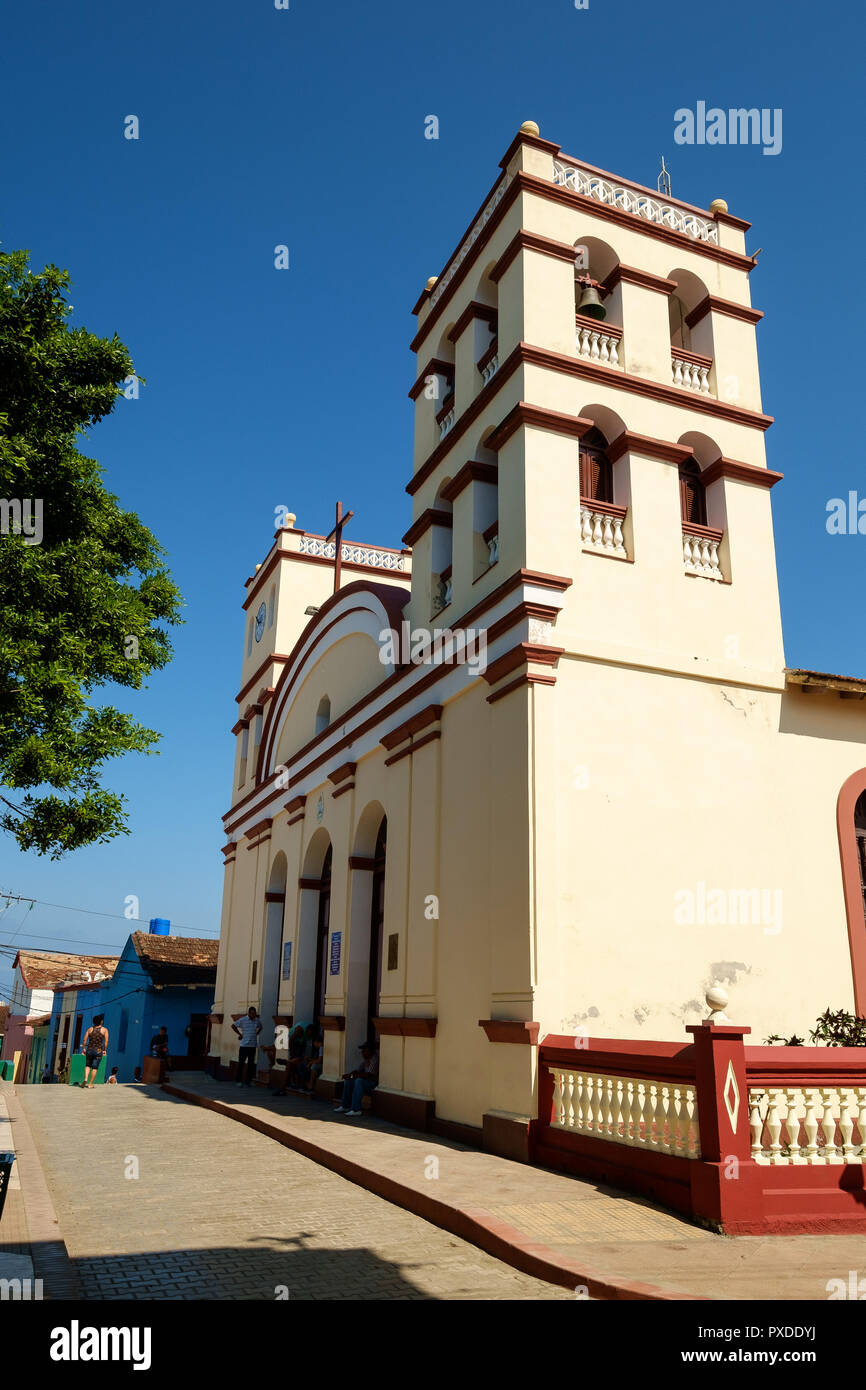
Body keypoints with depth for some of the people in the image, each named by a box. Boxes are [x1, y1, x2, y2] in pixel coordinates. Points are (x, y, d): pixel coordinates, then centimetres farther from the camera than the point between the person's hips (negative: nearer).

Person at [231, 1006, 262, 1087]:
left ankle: (248, 1080, 14)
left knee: (251, 1064, 6)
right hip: (244, 1045, -4)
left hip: (253, 1045, 4)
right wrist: (240, 1034, -2)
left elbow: (260, 1027, 27)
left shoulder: (257, 1021, 7)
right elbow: (233, 1026, 1)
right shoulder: (242, 1020, -6)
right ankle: (238, 1081, 5)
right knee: (241, 1063, -2)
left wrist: (256, 1034, 12)